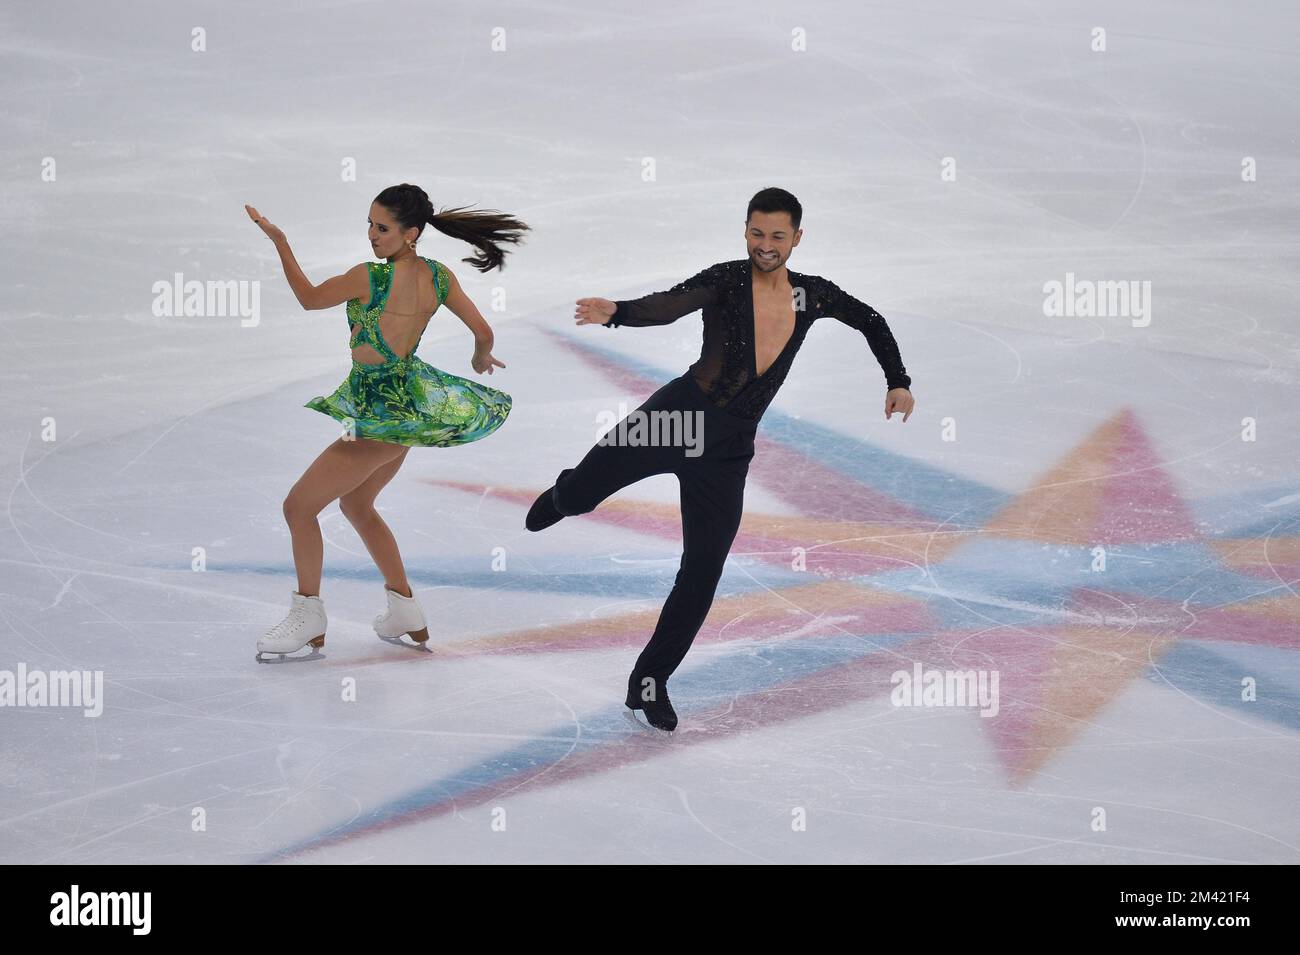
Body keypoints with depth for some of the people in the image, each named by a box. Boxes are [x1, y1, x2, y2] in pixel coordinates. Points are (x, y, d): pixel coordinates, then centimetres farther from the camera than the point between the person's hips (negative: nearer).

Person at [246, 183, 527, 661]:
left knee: (298, 505, 4)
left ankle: (308, 621, 13)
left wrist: (278, 240, 1)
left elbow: (309, 298, -6)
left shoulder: (370, 276, -22)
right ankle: (406, 613, 30)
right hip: (410, 404, 9)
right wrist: (481, 359, 26)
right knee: (356, 504, 26)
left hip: (381, 415, -9)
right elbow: (484, 334, 3)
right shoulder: (439, 277, -3)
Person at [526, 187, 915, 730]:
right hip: (677, 414, -3)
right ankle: (561, 496, 40)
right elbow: (670, 304, -25)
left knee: (702, 574, 1)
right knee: (581, 494, -2)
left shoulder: (813, 295, 8)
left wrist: (898, 382, 16)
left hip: (729, 447, 3)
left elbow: (871, 322, 25)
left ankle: (650, 681, 17)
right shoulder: (726, 280, -6)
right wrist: (615, 311, -45)